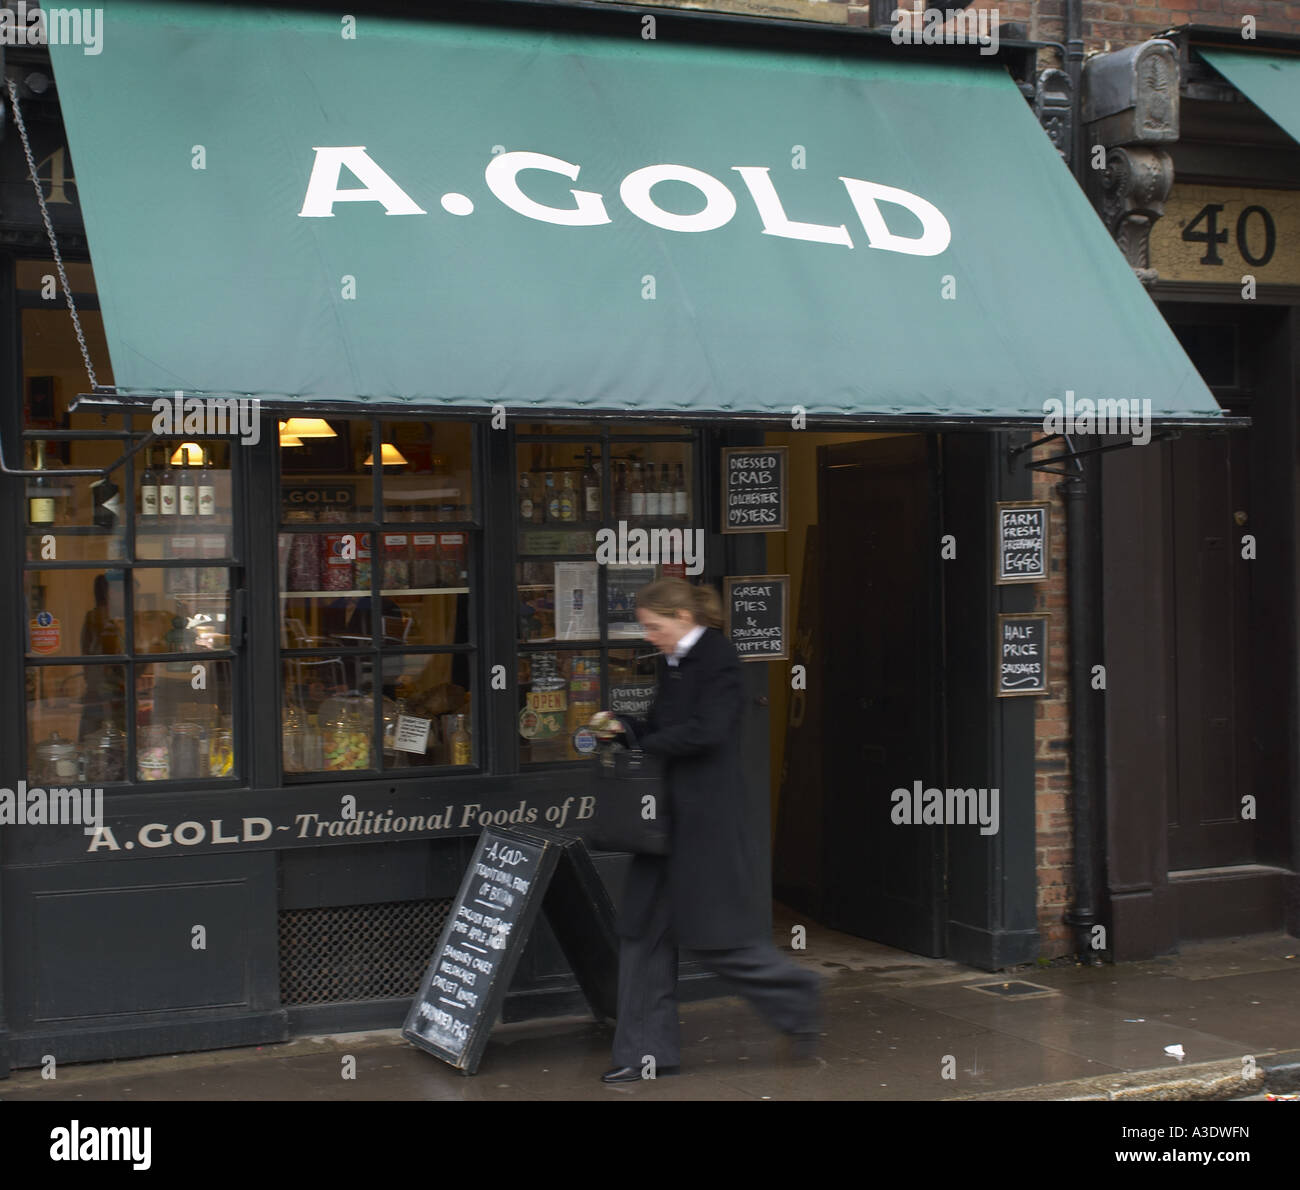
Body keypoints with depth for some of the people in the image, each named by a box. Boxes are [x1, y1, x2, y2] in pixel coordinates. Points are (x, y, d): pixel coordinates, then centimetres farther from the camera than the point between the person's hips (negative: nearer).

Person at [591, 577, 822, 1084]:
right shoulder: (669, 663, 13)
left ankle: (799, 998, 18)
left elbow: (705, 732, -21)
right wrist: (622, 726, 2)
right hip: (671, 815, 9)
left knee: (715, 937, -3)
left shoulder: (718, 659, -13)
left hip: (710, 819, -9)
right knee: (643, 929, 7)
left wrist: (640, 740, -13)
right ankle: (647, 1050, 14)